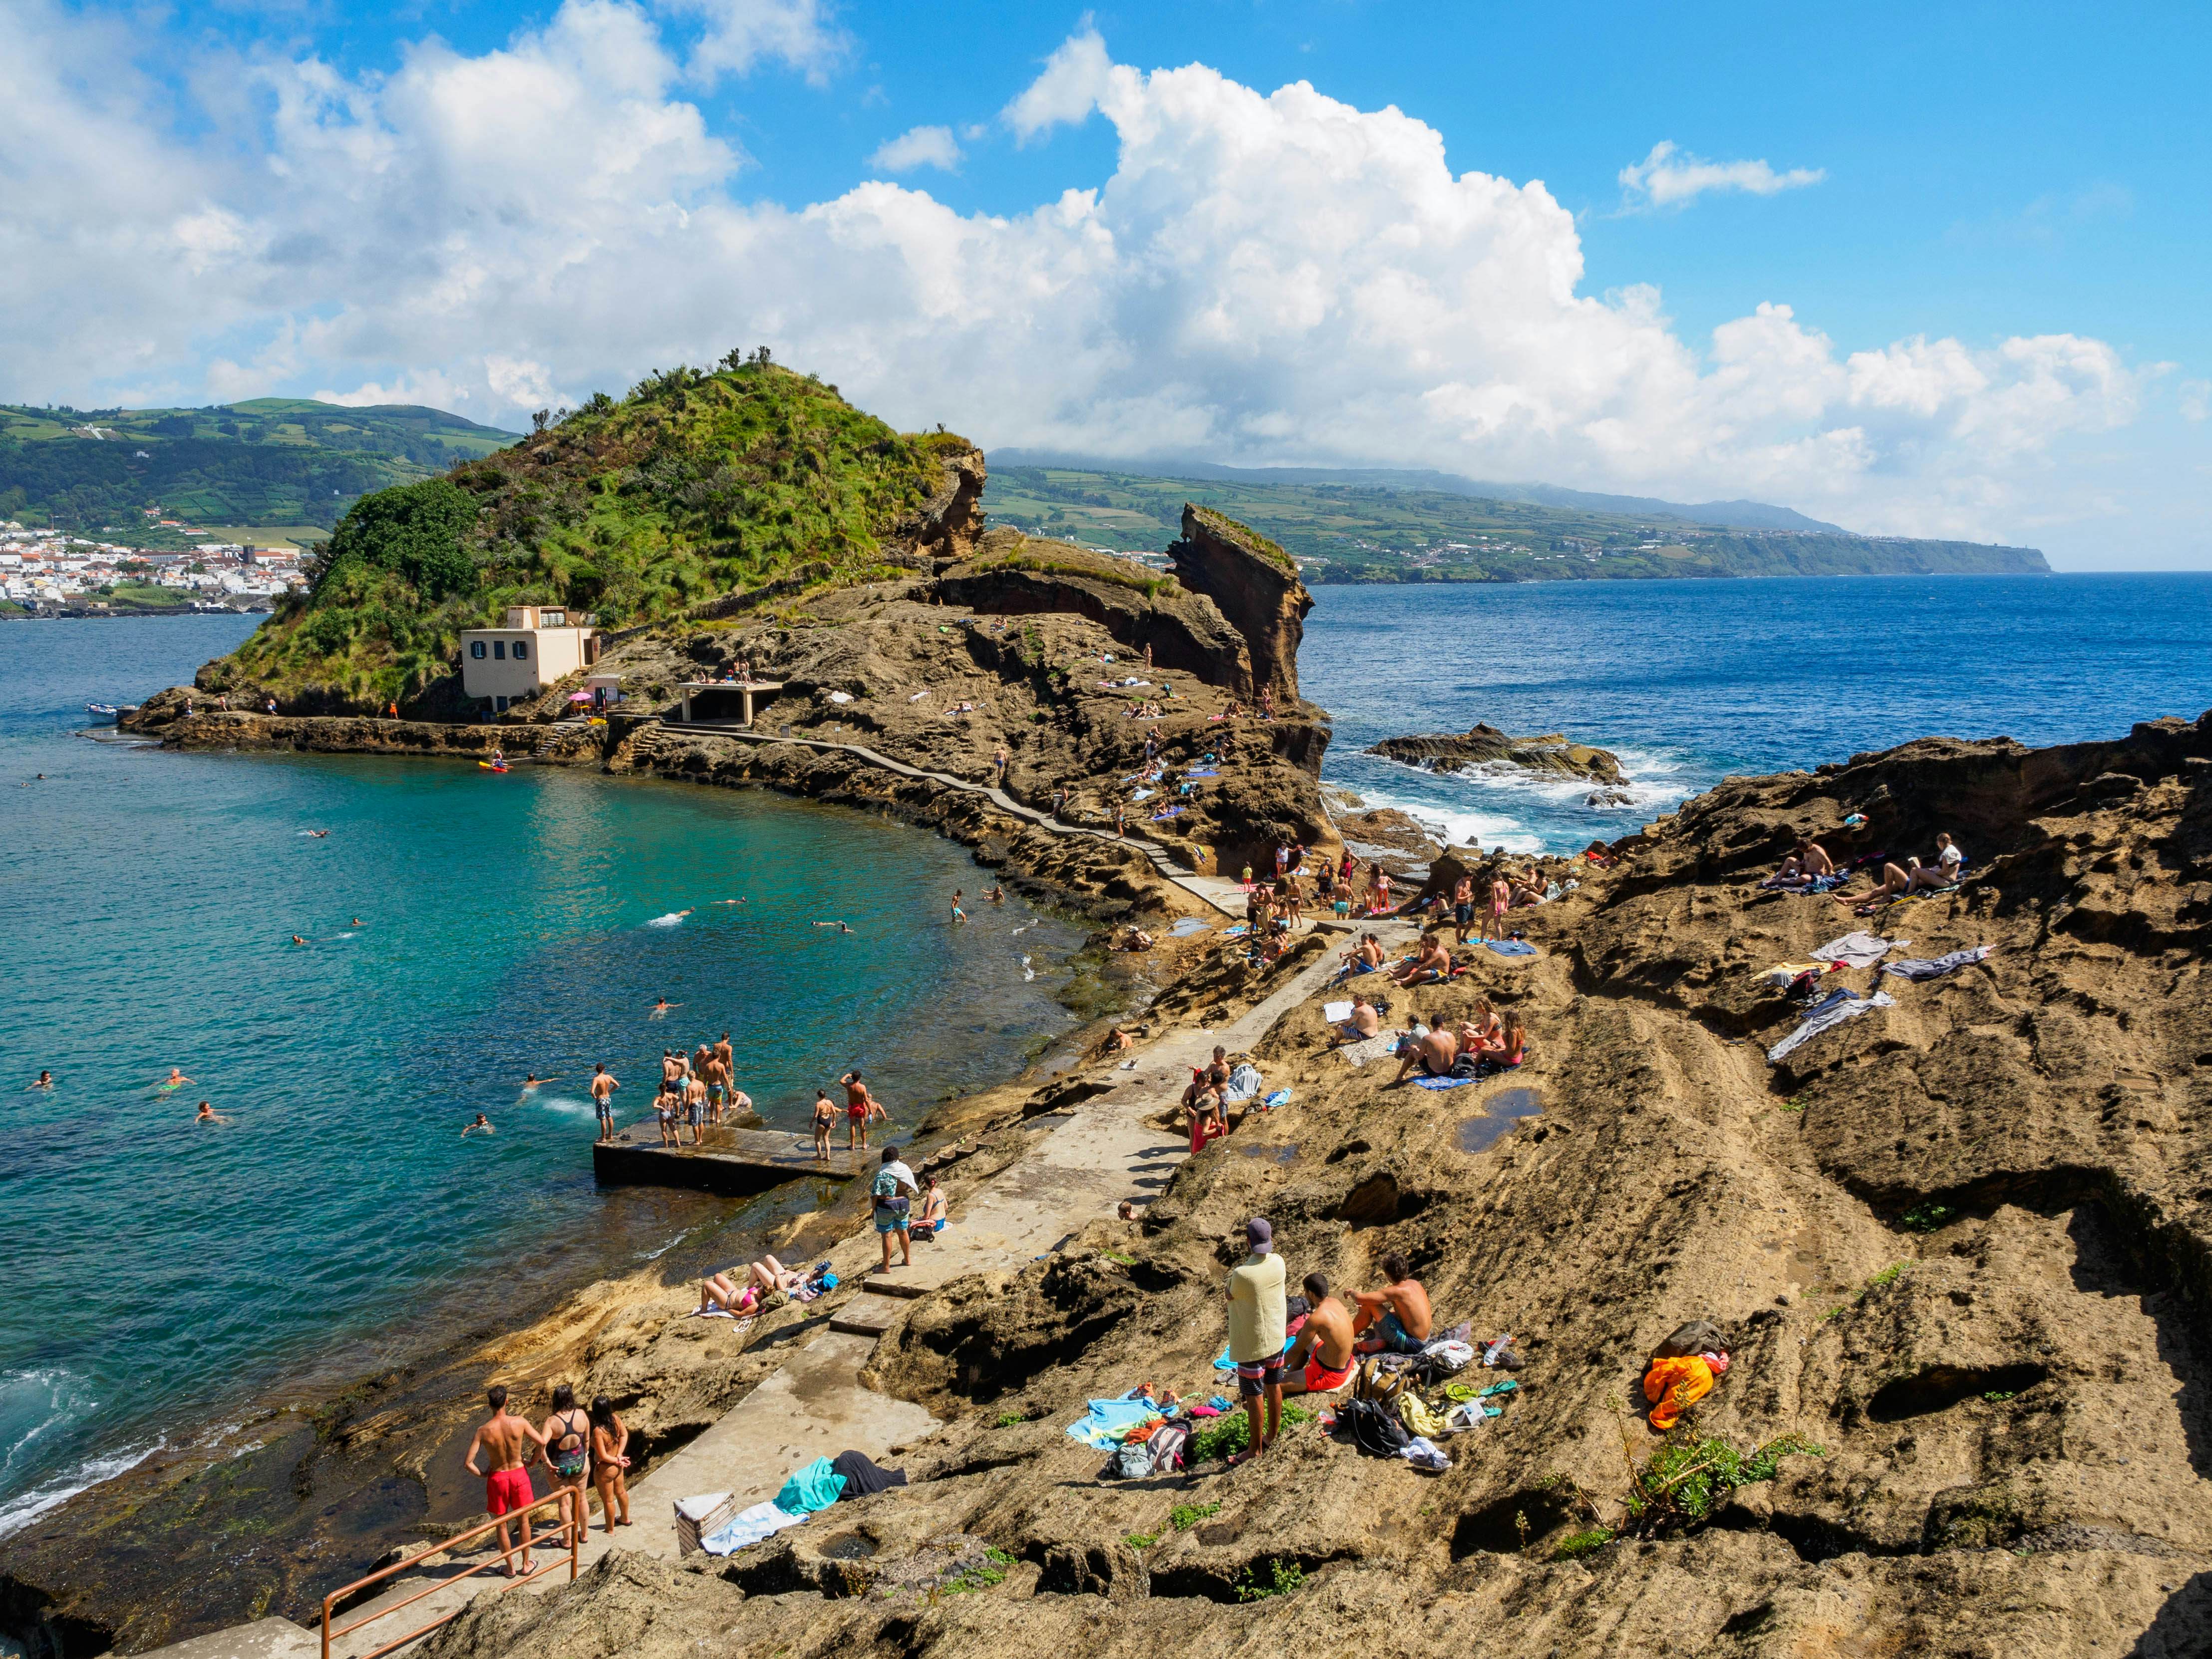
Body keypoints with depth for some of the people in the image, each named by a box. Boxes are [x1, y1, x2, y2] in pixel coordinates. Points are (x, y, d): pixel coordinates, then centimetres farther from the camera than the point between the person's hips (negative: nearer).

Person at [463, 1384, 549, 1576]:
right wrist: (532, 1462, 4)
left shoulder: (483, 1431, -17)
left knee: (501, 1525, 18)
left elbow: (468, 1463, -19)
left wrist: (482, 1474, 0)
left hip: (497, 1478, -1)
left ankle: (511, 1567, 29)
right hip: (519, 1474, 1)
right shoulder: (519, 1422, -17)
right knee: (524, 1520, 19)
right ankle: (526, 1564, 30)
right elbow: (542, 1442, -14)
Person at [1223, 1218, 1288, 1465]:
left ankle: (1256, 1449, 20)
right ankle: (1273, 1435, 38)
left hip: (1252, 1343, -7)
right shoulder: (1278, 1263, -10)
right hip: (1276, 1337, 7)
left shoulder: (1242, 1274, -30)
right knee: (1274, 1387, 21)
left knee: (1255, 1396, 7)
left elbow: (1229, 1295, -10)